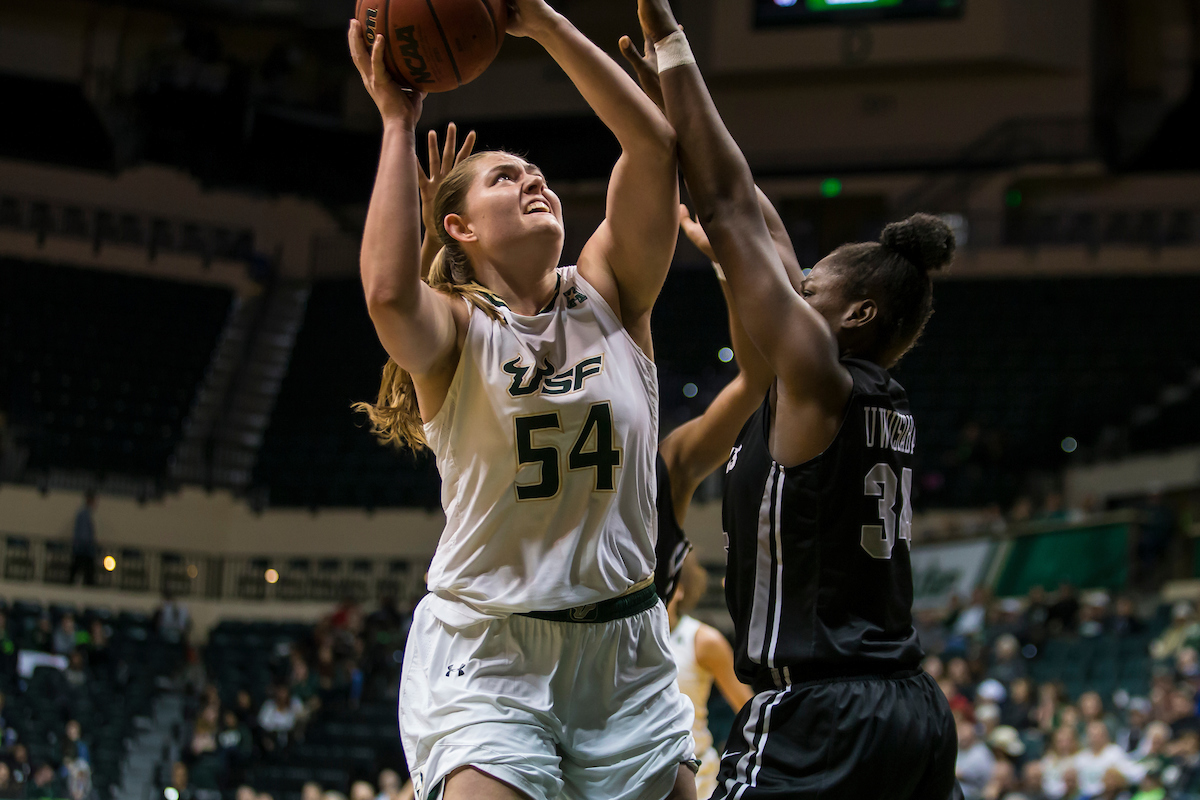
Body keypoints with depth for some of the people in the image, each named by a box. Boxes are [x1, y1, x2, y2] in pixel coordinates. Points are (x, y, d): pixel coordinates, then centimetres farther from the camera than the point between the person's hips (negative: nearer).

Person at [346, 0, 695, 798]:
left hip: (626, 650, 4)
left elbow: (655, 143, -6)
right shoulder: (455, 325, -1)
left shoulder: (607, 296, 7)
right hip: (488, 651, -4)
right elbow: (389, 293, -27)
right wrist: (398, 123, -18)